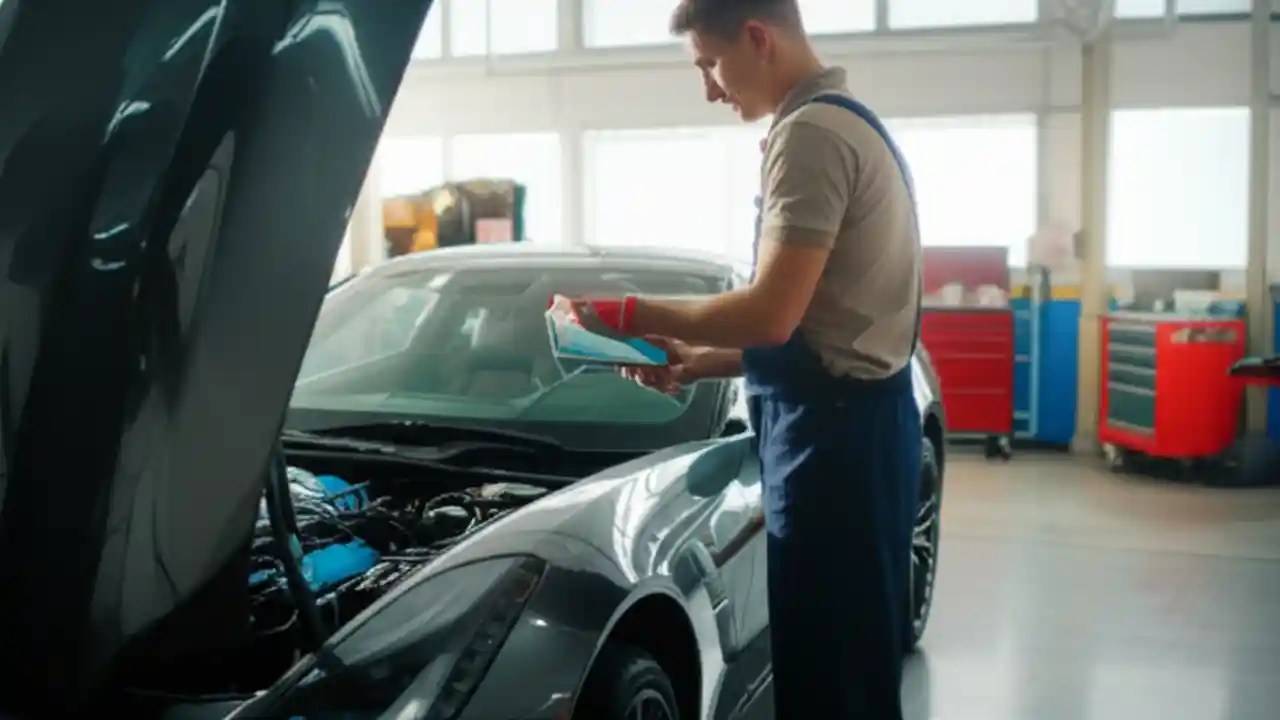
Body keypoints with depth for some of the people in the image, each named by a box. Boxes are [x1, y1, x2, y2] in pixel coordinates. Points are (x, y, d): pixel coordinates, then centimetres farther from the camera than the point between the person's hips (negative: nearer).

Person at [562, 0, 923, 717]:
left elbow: (773, 313, -21)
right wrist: (699, 362, 13)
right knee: (854, 662, 17)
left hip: (835, 432, -11)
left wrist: (629, 314, -10)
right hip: (857, 422, 11)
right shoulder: (848, 124, 19)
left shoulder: (811, 133, -14)